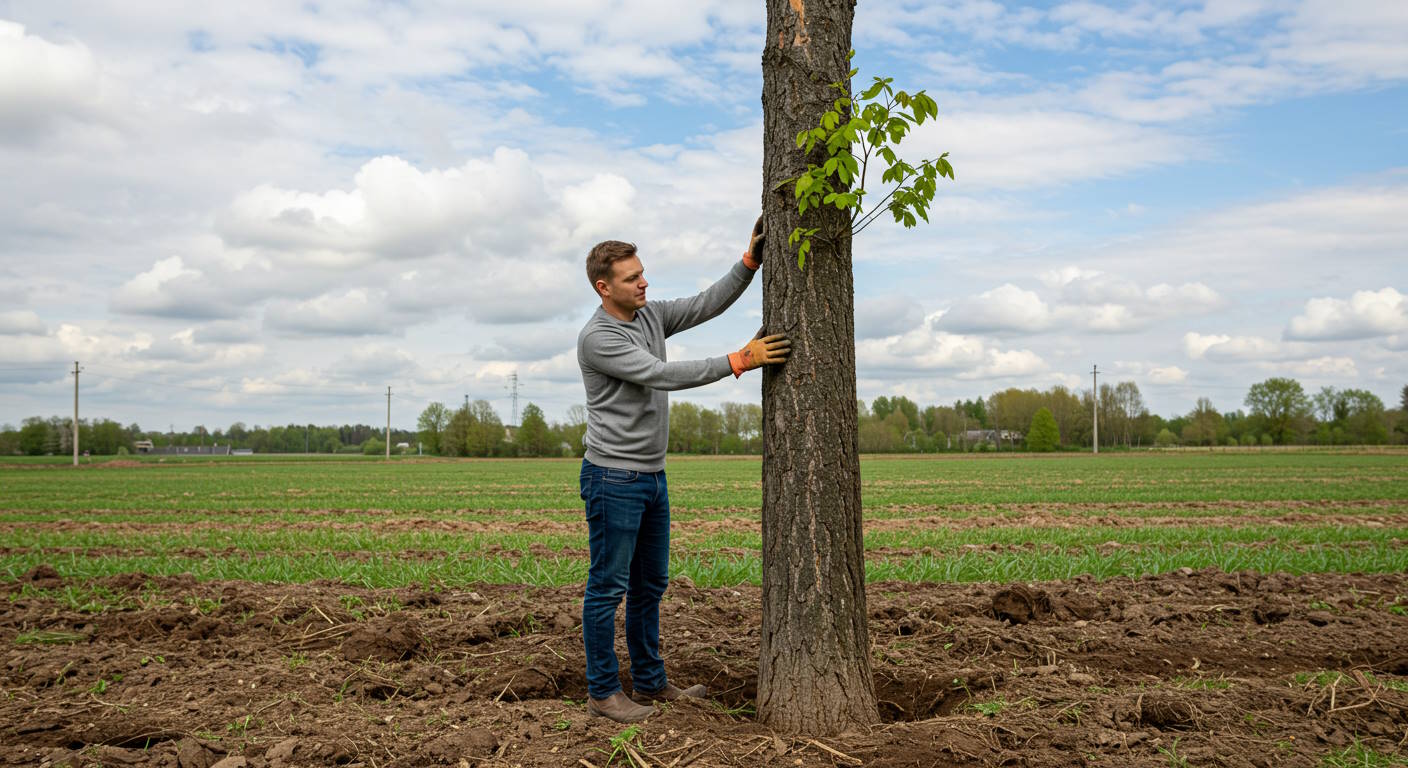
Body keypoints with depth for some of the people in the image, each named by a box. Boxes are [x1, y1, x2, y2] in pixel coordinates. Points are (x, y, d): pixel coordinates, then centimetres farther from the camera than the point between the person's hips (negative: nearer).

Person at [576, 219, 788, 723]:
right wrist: (739, 361, -25)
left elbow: (708, 304, 7)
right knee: (608, 586, -1)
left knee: (650, 584, 15)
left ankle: (650, 684, 25)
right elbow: (662, 375, -23)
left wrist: (751, 262, -7)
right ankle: (603, 692, 9)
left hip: (652, 474, 9)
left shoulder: (650, 316, 9)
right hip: (613, 477, -9)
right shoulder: (596, 338, -17)